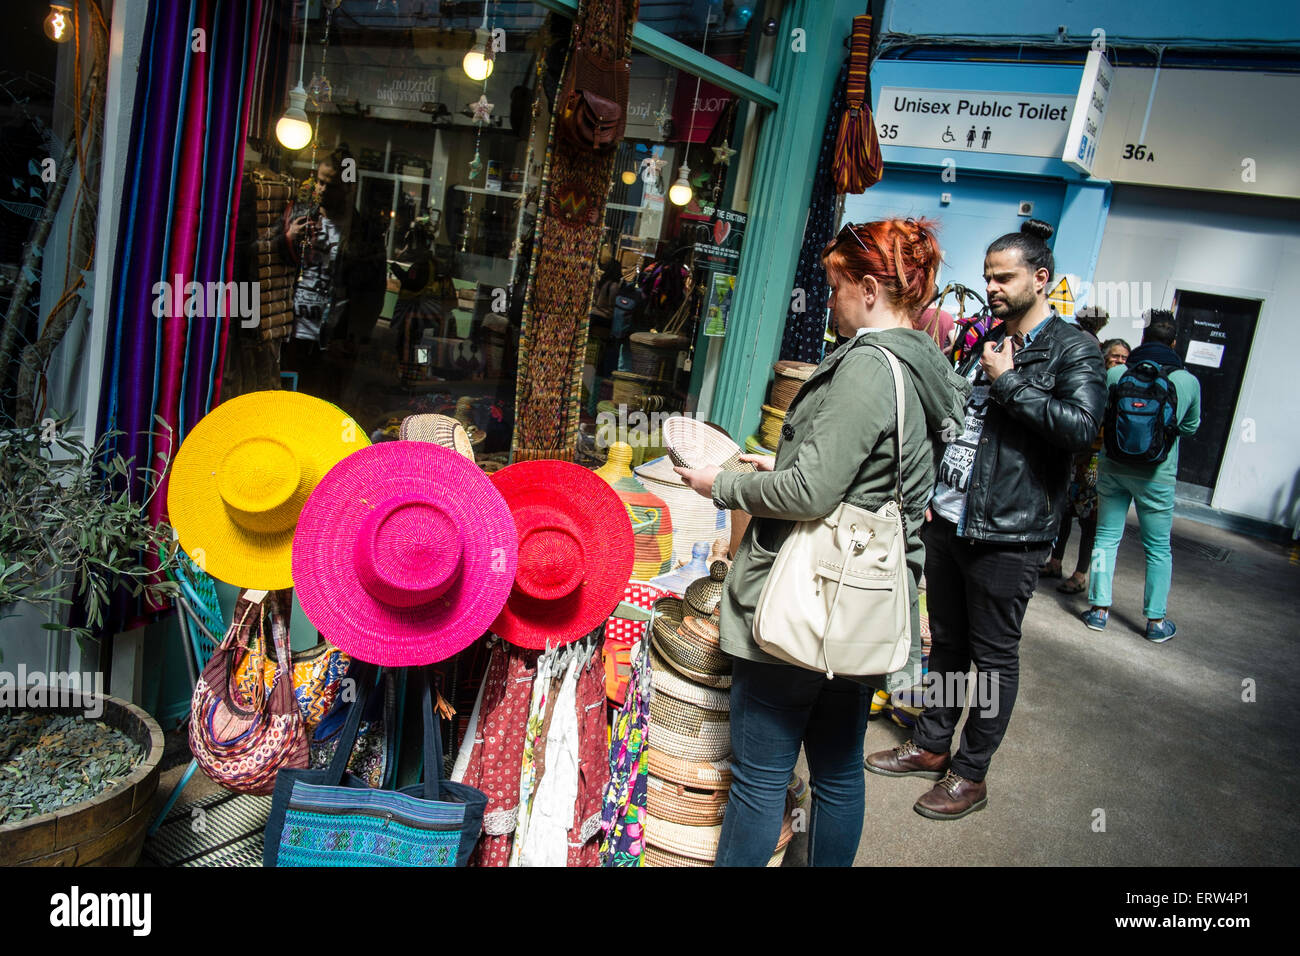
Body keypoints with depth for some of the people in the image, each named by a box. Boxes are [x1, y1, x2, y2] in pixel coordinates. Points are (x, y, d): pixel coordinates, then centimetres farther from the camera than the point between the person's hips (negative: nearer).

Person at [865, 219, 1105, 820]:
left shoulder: (1072, 349, -8)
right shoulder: (987, 342, 15)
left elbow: (1082, 425, -24)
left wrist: (1008, 382, -17)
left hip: (1009, 533, -7)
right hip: (948, 517, 7)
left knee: (994, 655, 6)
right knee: (946, 641, 18)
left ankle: (971, 773, 19)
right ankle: (931, 746, 33)